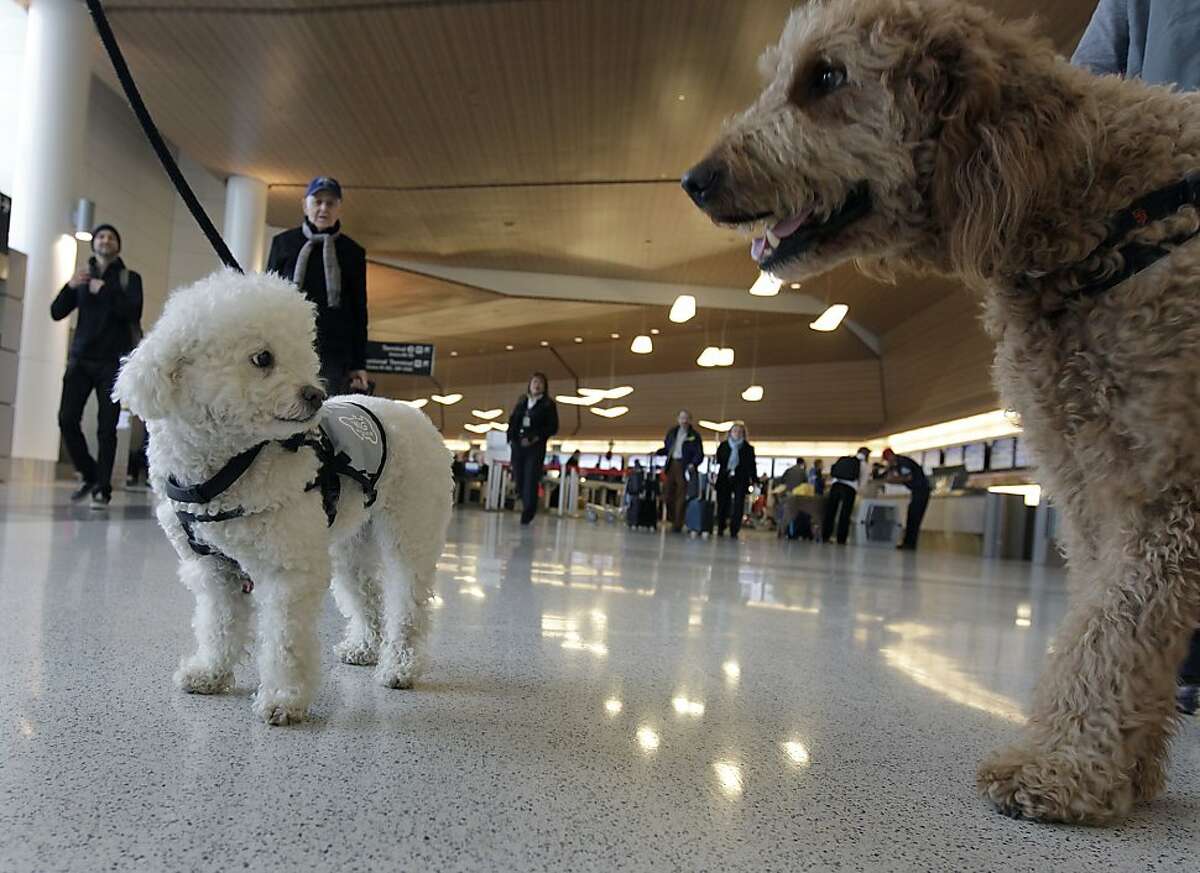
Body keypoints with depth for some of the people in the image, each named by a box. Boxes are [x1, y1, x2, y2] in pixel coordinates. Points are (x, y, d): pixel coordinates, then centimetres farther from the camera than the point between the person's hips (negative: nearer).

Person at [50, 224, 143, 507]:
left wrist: (105, 290, -12)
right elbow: (57, 313, 10)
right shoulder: (82, 278, 17)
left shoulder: (129, 277, 8)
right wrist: (70, 286, -5)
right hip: (80, 359, 3)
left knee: (106, 427, -6)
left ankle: (102, 489, -1)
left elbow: (133, 311, -8)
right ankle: (89, 475, 12)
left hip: (113, 362, -3)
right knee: (67, 419, -7)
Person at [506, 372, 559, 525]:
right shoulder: (521, 401, 16)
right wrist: (510, 438, 1)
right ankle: (526, 506, 15)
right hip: (518, 445, 4)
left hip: (536, 447, -4)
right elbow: (512, 421, 16)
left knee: (531, 479, -11)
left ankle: (528, 512, -8)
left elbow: (553, 427, -2)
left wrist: (536, 438, -12)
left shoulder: (549, 404, 3)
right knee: (519, 478, 2)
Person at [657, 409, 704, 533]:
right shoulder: (672, 432, 13)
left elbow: (699, 454, -4)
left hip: (684, 467, -5)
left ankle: (677, 524, 4)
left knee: (681, 497, -3)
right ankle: (672, 519, 26)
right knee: (667, 494, 6)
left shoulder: (694, 436, -2)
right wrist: (656, 452, 3)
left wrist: (693, 464, -20)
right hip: (671, 465, 5)